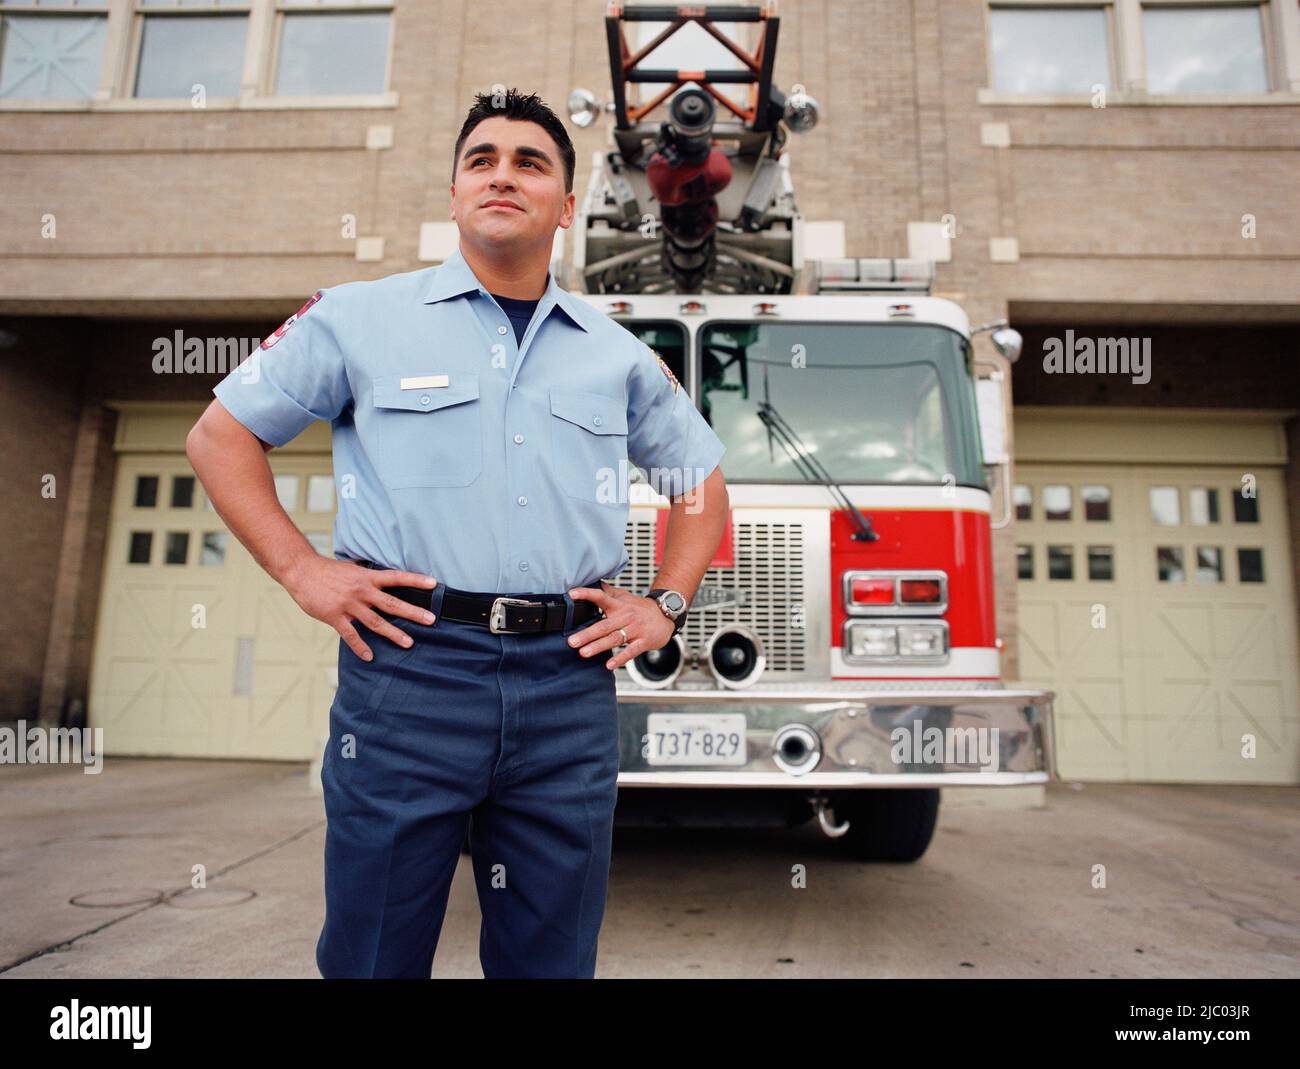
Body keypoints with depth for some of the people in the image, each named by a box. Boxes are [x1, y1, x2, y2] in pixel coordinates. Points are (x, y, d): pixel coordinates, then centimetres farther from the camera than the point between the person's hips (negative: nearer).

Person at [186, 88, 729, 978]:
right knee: (375, 953, 10)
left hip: (570, 680, 3)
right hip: (408, 670, -2)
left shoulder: (618, 355, 13)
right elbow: (222, 436, 11)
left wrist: (667, 605, 11)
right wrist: (301, 570, 0)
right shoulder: (359, 319, 7)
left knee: (552, 957, 14)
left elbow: (700, 479, 23)